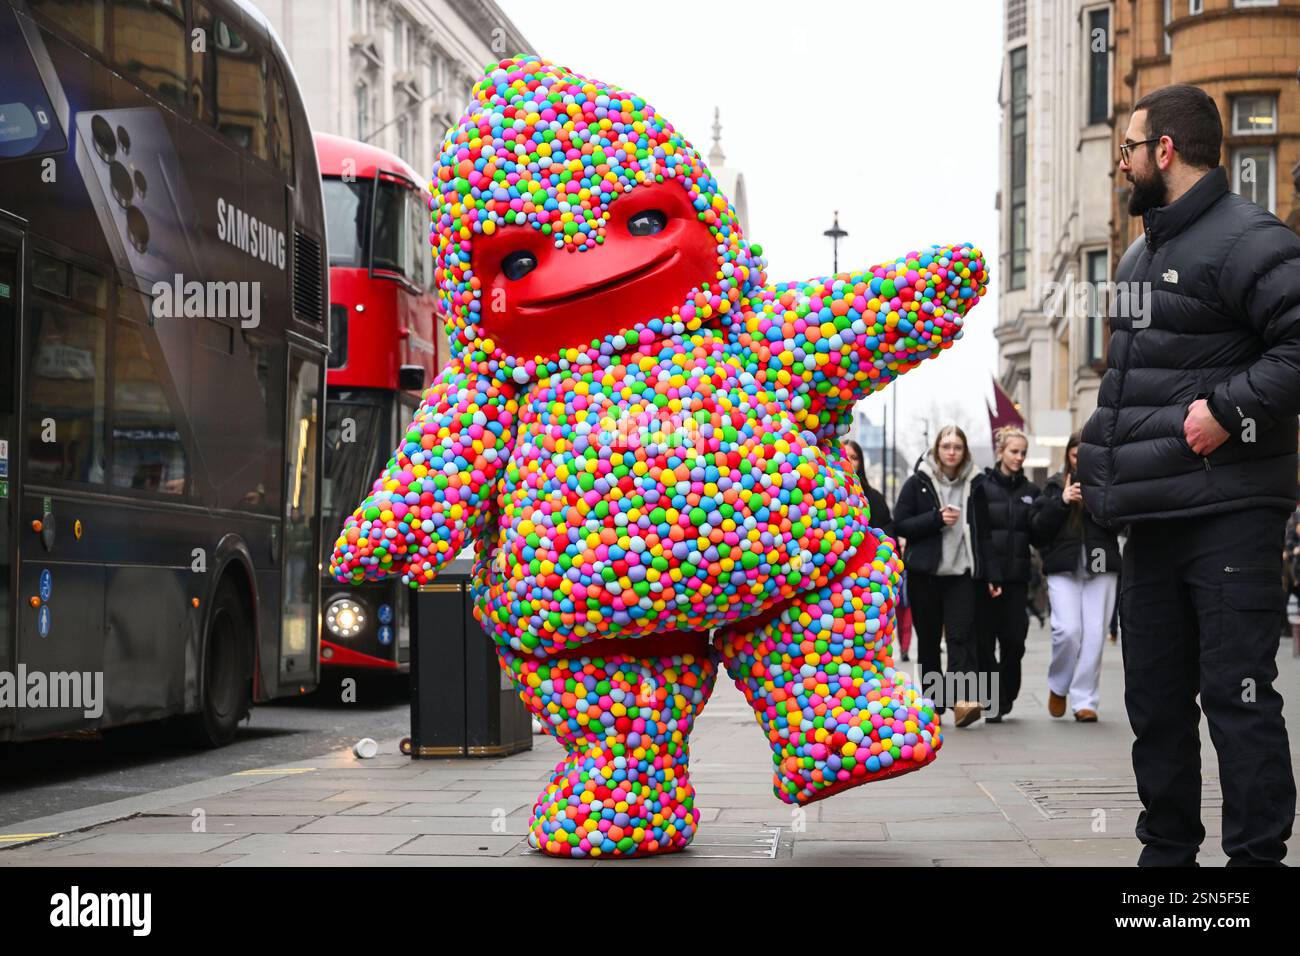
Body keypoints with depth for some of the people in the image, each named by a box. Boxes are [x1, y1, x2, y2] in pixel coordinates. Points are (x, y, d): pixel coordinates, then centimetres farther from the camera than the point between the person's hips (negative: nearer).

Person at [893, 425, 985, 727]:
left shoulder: (973, 485, 7)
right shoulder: (917, 483, 3)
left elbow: (981, 529, 14)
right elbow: (899, 525, -2)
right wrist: (937, 518, -15)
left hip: (961, 572, 0)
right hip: (924, 574, 0)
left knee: (961, 636, -13)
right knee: (928, 639, 6)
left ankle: (963, 701, -24)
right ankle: (934, 701, 15)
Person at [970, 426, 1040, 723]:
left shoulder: (1030, 490, 13)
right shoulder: (983, 486, 1)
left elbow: (1037, 535, 12)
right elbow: (980, 533, -7)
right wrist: (991, 576, -16)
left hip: (1017, 575, 3)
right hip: (986, 575, -3)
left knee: (1015, 639, -2)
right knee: (985, 640, -3)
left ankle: (1004, 699, 14)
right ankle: (990, 702, 4)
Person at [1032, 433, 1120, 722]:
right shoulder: (1055, 485, 12)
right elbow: (1039, 527, 4)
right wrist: (1062, 501, -9)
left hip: (1100, 567, 0)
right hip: (1063, 568, 0)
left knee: (1094, 634, -6)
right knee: (1068, 630, -13)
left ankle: (1085, 700, 3)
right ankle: (1058, 686, 12)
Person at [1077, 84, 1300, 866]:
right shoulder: (1143, 254, 19)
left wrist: (1230, 407, -23)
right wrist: (1107, 468, 20)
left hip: (1228, 515, -9)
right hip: (1154, 515, 9)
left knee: (1237, 695, -7)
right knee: (1155, 697, 13)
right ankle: (1168, 851, 23)